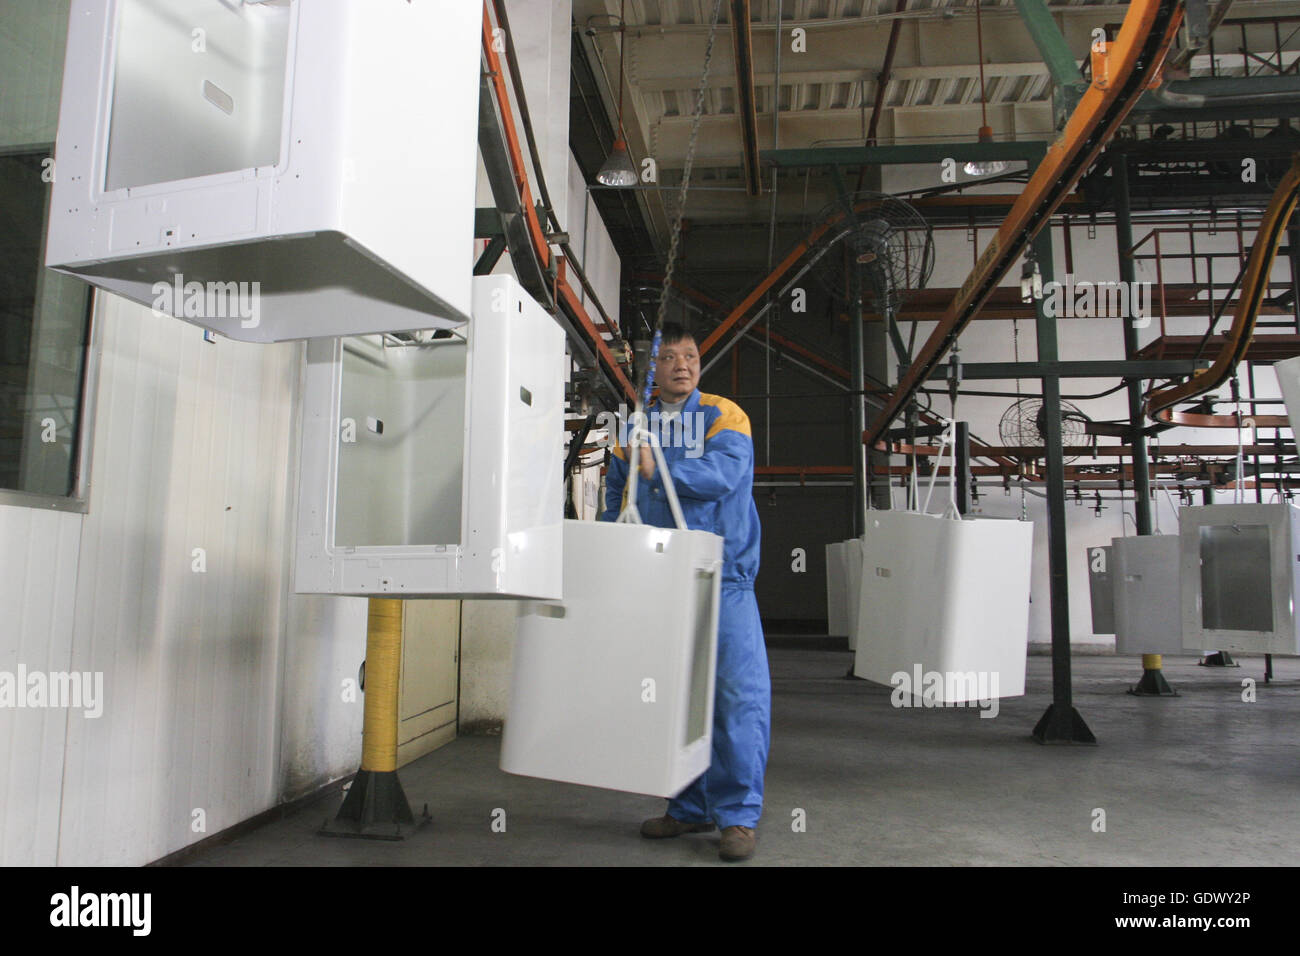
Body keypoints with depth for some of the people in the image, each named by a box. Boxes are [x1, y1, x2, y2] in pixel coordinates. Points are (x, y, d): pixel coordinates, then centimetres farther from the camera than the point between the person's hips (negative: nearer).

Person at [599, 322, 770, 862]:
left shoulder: (723, 415, 2)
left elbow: (725, 473, -16)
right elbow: (616, 492, 23)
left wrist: (658, 471, -17)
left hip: (722, 579, -4)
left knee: (739, 692, -9)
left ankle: (739, 814, 3)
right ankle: (690, 808, 23)